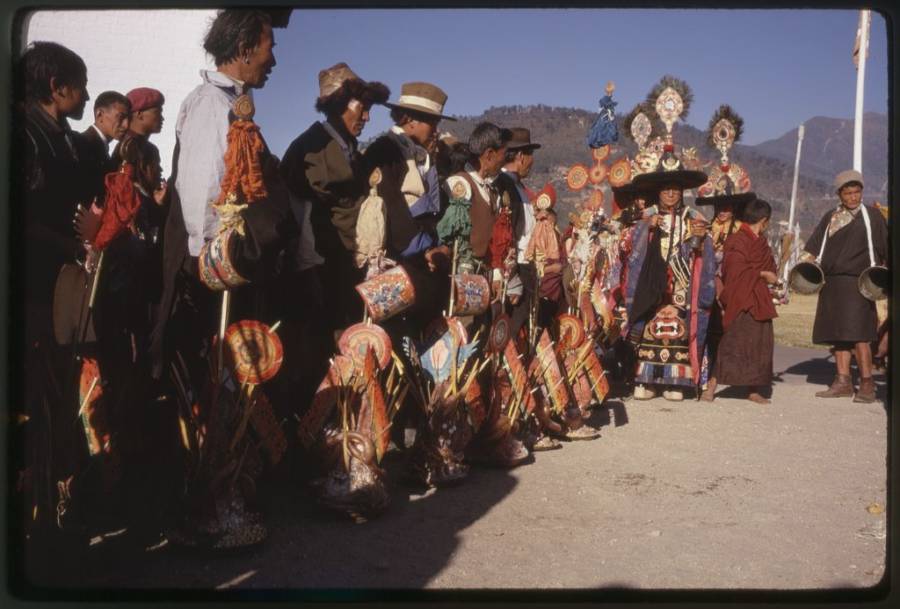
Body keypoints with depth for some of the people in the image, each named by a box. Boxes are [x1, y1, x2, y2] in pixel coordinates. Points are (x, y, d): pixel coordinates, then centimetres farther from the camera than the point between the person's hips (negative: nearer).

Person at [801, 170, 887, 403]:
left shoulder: (872, 216, 4)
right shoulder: (830, 218, 15)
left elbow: (886, 248, 3)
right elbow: (814, 246, 12)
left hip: (858, 283, -5)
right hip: (832, 283, 5)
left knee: (858, 334, -12)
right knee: (838, 333, 7)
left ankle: (867, 384, -5)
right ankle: (843, 382, 14)